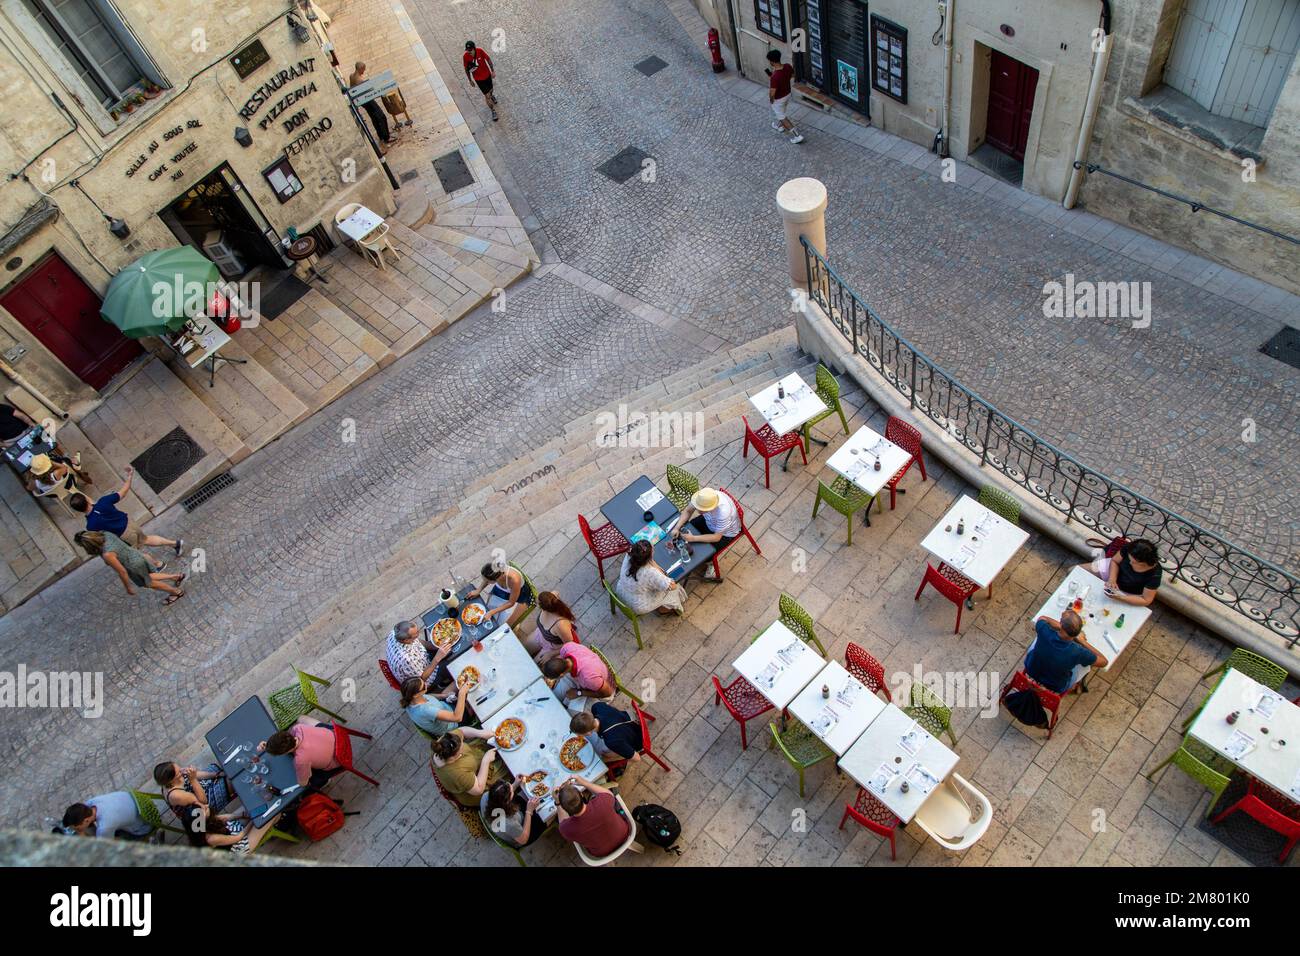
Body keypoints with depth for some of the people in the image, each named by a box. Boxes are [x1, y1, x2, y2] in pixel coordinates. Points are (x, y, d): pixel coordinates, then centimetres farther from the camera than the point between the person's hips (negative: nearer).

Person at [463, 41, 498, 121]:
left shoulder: (480, 51, -24)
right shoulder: (465, 57, -24)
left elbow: (488, 59, -6)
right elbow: (466, 69, -9)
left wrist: (492, 71, -2)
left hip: (487, 75, 2)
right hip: (478, 79, -2)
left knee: (490, 90, 26)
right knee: (487, 95, -1)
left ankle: (492, 96, 64)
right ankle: (493, 111, 19)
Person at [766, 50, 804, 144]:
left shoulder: (775, 76, -40)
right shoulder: (788, 66, -18)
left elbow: (772, 93, -32)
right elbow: (792, 75, 5)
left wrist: (771, 99, -9)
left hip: (778, 99, -7)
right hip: (787, 94, 7)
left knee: (782, 117, 15)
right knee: (782, 112, 33)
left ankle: (797, 135, 18)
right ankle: (779, 126, 61)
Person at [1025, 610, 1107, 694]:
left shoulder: (1045, 631, -33)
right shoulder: (1077, 652, -36)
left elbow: (1042, 618, -6)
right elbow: (1104, 662, -15)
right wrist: (1082, 641, -11)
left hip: (1030, 671, 2)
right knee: (1087, 664, 20)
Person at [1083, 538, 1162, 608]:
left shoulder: (1155, 574, -37)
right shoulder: (1128, 549, -31)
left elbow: (1146, 601, -27)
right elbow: (1115, 561, -11)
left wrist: (1121, 598, -37)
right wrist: (1112, 579, -28)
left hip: (1128, 593, -2)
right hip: (1111, 570, 2)